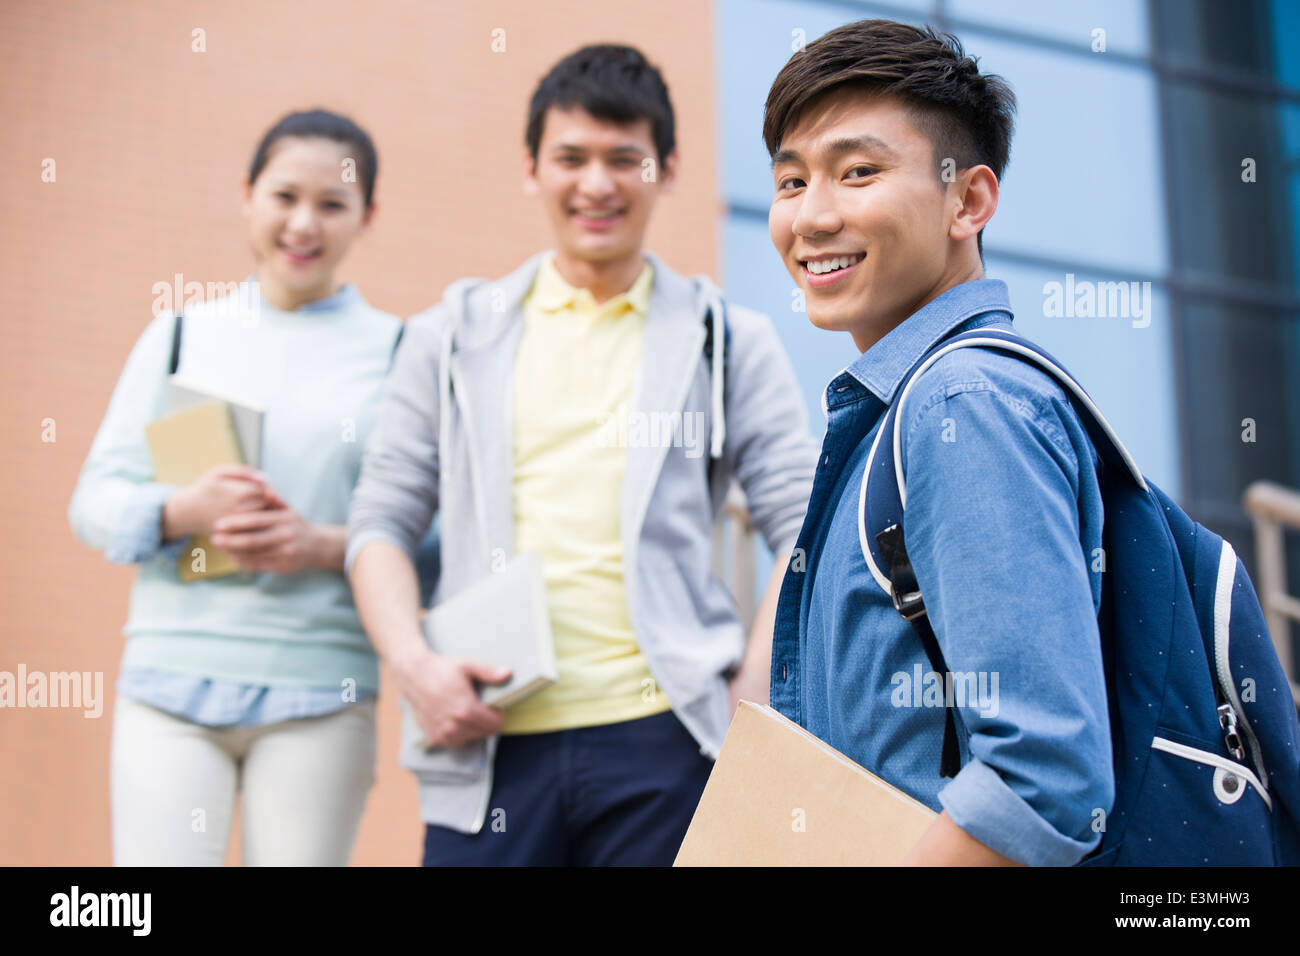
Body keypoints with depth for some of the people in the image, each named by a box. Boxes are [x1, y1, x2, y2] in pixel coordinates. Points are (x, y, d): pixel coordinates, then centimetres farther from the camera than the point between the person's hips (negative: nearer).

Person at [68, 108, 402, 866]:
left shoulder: (398, 351, 4)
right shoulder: (180, 335, 11)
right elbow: (95, 501, 8)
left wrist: (327, 545, -16)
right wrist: (183, 511, -13)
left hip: (318, 694, -1)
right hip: (172, 680, 1)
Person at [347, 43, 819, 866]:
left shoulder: (730, 343, 8)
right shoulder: (455, 337, 13)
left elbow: (804, 526, 3)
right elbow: (383, 518, 10)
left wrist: (751, 698, -8)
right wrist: (410, 660, -6)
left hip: (663, 741, -1)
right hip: (488, 745, 1)